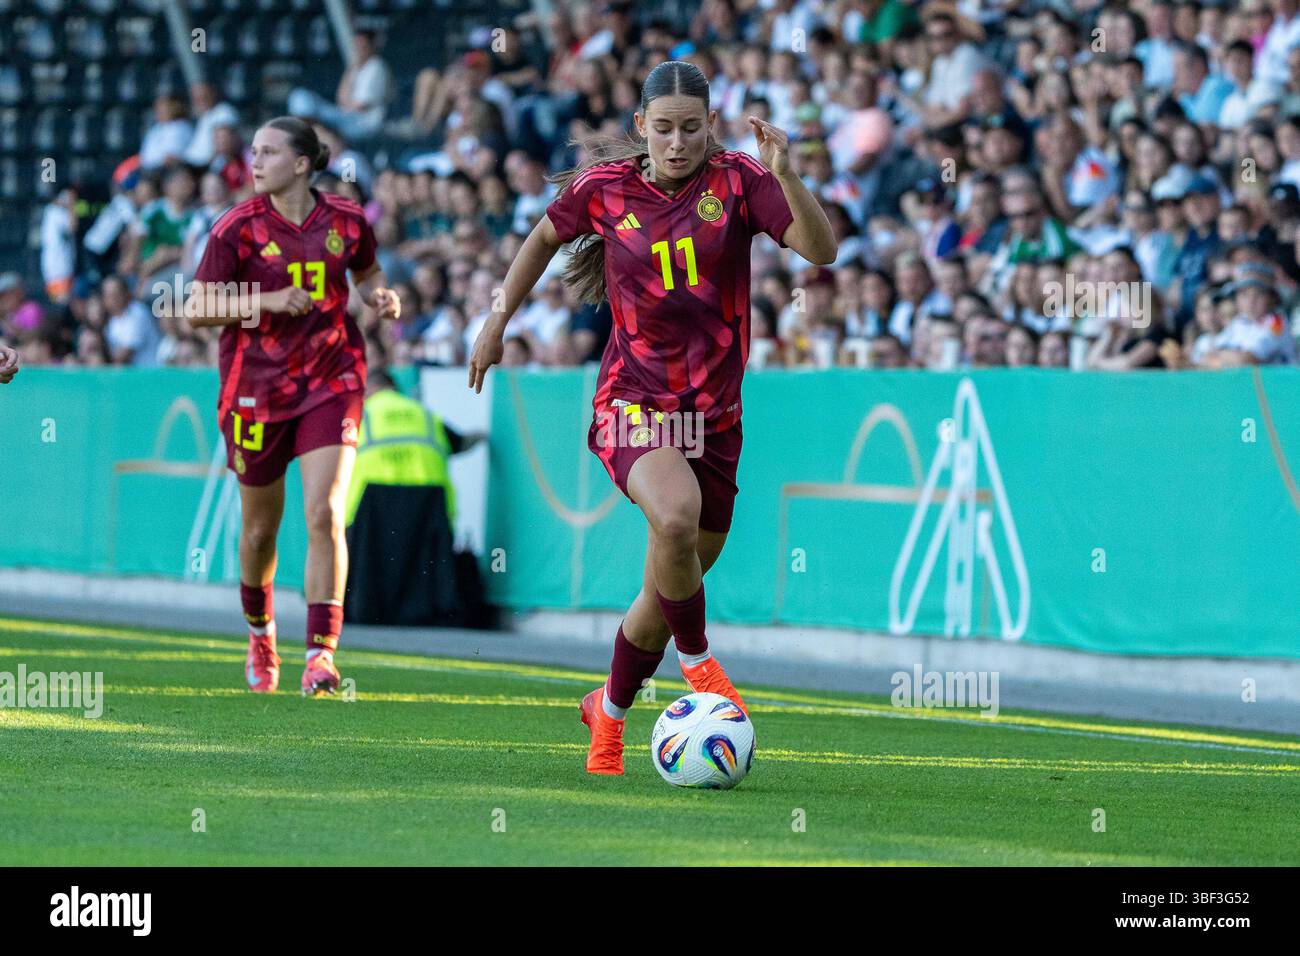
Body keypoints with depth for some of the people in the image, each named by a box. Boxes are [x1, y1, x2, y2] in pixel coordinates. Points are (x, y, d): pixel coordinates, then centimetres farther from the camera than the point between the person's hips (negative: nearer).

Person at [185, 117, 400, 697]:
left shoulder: (346, 222, -2)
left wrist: (380, 297, -3)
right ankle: (261, 637, 38)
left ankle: (321, 651, -15)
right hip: (257, 388, 0)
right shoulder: (237, 228, -8)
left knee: (324, 512, -17)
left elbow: (367, 274, 20)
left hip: (331, 382, 0)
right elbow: (197, 308, -8)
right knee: (260, 528, 11)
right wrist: (269, 300, -19)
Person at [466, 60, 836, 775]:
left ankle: (608, 714, 36)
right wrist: (497, 321, 18)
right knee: (675, 516, -34)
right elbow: (546, 236, 16)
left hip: (715, 411, 2)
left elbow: (821, 251, -18)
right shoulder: (605, 187, -4)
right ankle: (696, 660, -9)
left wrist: (785, 177, -33)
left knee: (669, 590, 11)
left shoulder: (737, 181, -6)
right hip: (634, 400, -2)